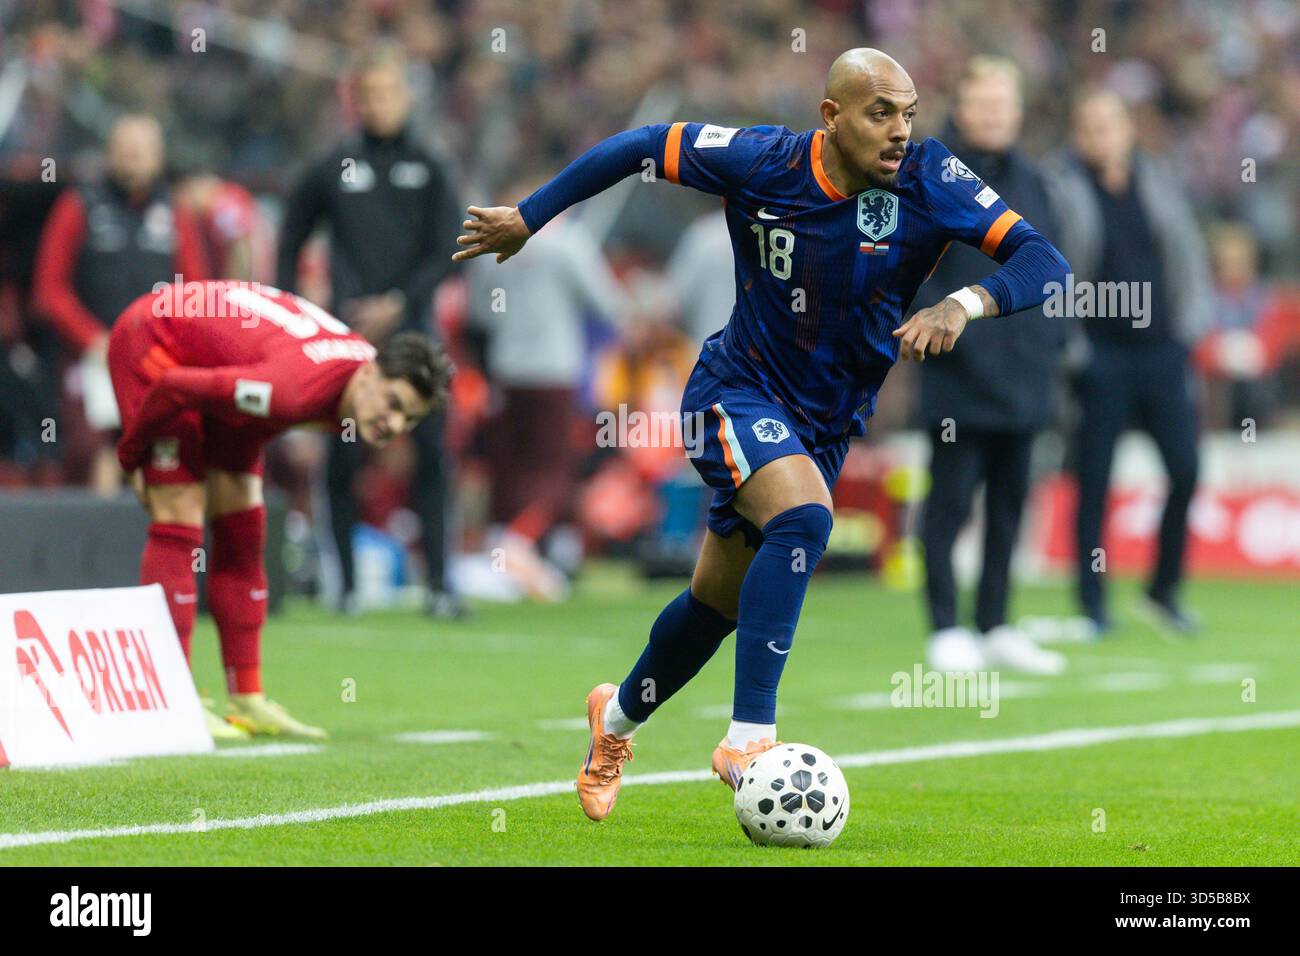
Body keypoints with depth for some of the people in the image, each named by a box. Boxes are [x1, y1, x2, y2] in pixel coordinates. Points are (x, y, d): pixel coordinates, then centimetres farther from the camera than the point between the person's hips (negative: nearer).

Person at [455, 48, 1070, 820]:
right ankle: (749, 737, -33)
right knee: (803, 516, -33)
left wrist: (967, 303, -42)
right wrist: (528, 217, 1)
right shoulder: (762, 163, -18)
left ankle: (620, 717, 45)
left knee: (720, 601, 16)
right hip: (737, 394, -4)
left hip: (826, 428, 4)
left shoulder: (928, 181, -17)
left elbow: (1042, 260, -23)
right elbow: (642, 147, -4)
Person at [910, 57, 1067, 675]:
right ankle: (946, 631, 3)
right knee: (951, 499, -3)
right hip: (960, 374, -6)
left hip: (1021, 371, 6)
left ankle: (996, 628, 17)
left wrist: (1050, 339, 9)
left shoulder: (1028, 180, 13)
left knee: (1009, 499, 9)